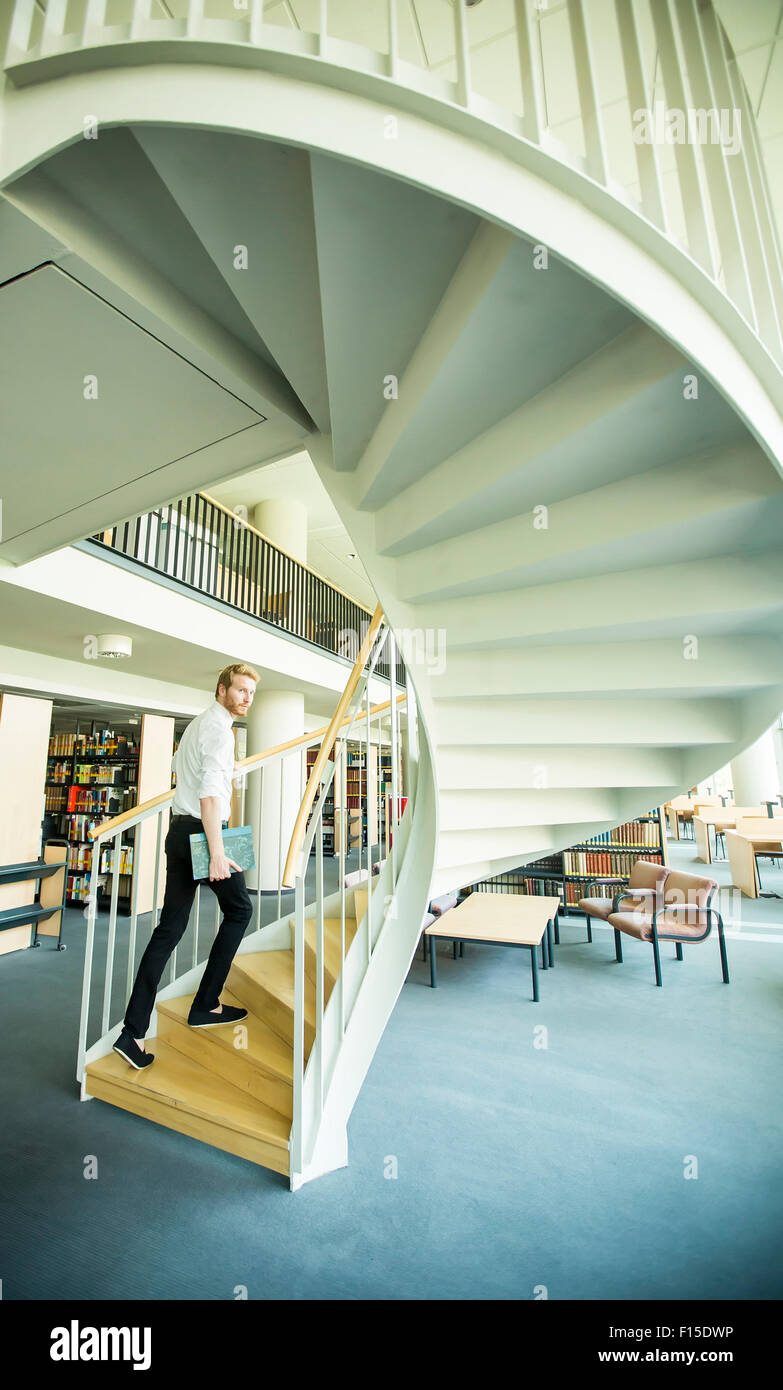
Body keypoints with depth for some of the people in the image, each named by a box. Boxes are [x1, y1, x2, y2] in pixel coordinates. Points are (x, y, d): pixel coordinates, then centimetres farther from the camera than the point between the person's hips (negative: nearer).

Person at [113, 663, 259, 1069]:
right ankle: (206, 1006, 18)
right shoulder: (219, 730, -14)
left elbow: (177, 763, 37)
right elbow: (209, 794, -24)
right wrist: (217, 852, -27)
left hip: (179, 832, 9)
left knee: (169, 928, 10)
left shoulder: (196, 725, 18)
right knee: (239, 909, 10)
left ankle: (133, 1031, 12)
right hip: (203, 832, -9)